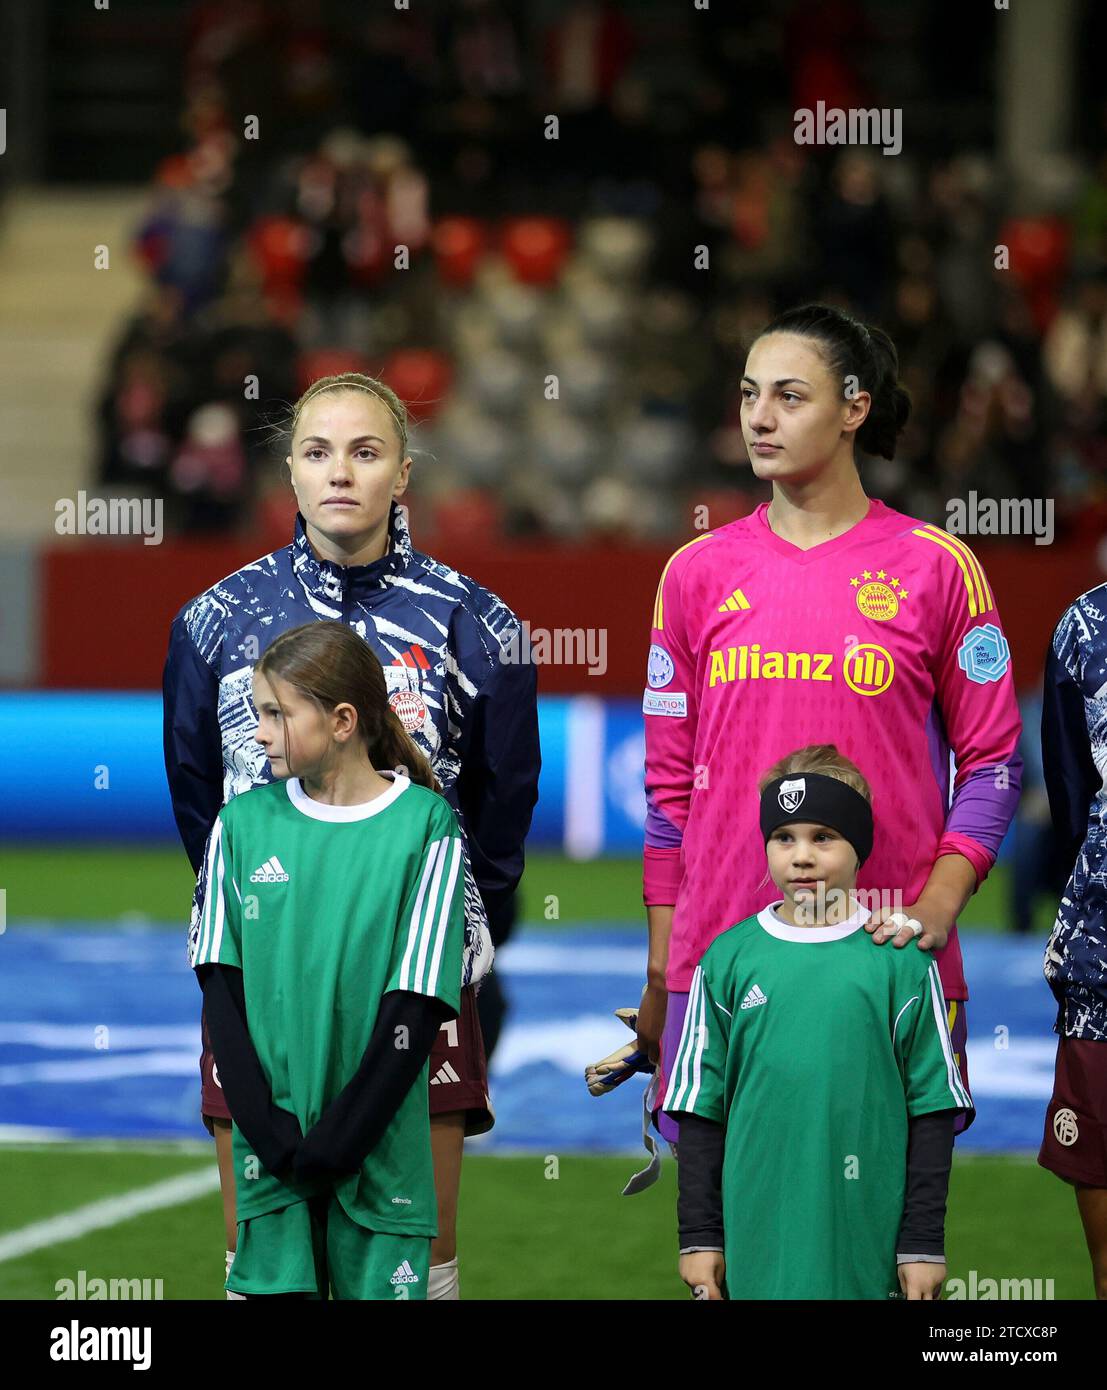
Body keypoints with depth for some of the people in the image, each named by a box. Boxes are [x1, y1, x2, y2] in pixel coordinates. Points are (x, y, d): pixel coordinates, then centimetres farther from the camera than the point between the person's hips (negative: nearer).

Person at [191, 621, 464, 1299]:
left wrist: (336, 1141, -12)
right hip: (270, 1142, 2)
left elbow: (416, 1008, -7)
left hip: (377, 1143, -2)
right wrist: (271, 1134, -9)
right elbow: (221, 992, 3)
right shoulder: (243, 823, 5)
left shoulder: (425, 826, -4)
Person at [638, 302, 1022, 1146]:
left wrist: (936, 909, -10)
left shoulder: (935, 566, 2)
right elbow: (669, 784, 12)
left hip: (887, 955, -2)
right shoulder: (699, 572, 9)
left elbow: (992, 765, 4)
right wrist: (659, 975, 8)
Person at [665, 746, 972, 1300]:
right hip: (759, 1244, 1)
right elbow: (700, 1108, 9)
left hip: (869, 1243, -1)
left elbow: (932, 1109, 4)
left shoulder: (902, 962, 2)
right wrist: (698, 1235, 6)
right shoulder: (728, 961, 6)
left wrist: (924, 1242, 1)